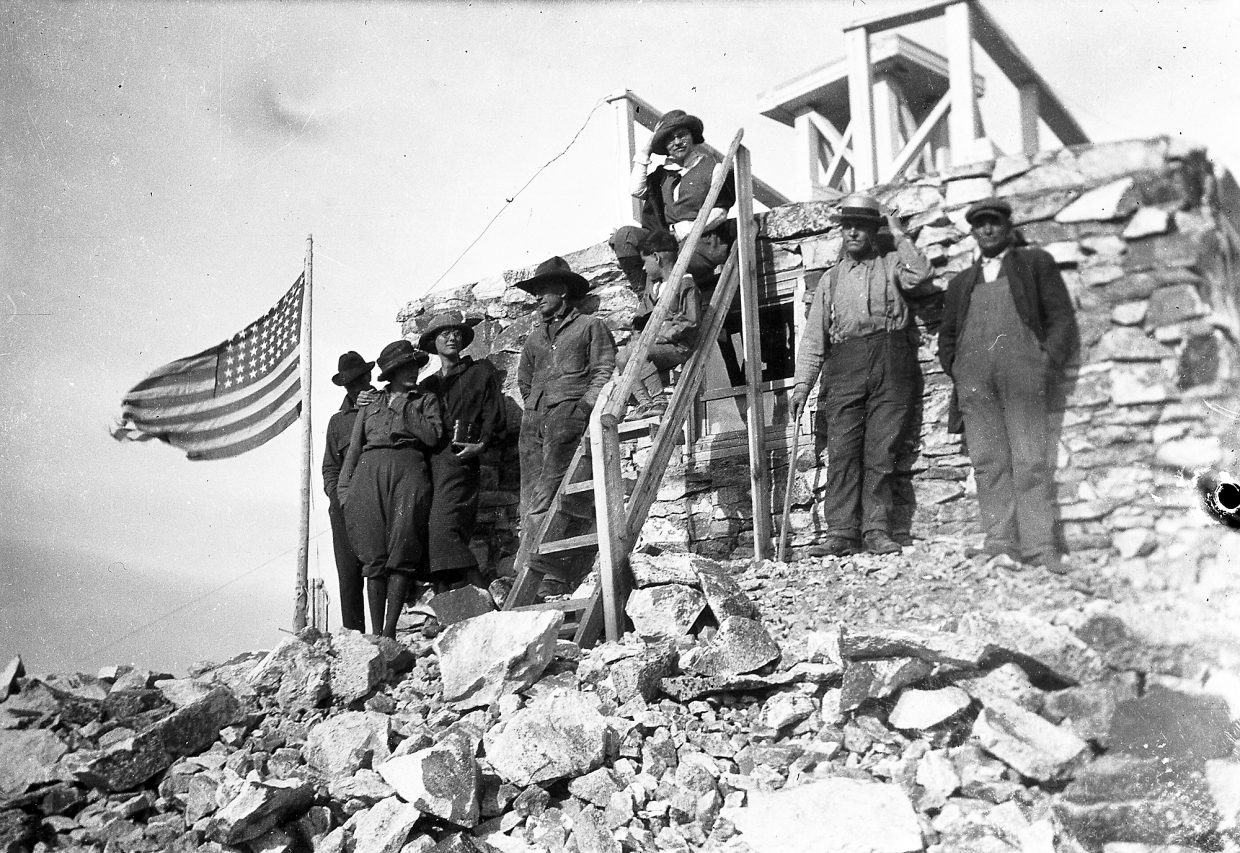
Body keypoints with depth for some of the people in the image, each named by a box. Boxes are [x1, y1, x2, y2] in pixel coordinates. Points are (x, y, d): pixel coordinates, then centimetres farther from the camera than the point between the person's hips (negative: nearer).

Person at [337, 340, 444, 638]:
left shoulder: (426, 400, 20)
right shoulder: (370, 403, 24)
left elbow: (433, 437, 3)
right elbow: (354, 445, 20)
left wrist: (402, 411, 5)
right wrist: (344, 488, 11)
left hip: (409, 470, -1)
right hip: (370, 470, 1)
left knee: (401, 553, -15)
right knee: (374, 556, -7)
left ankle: (390, 629, -16)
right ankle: (375, 631, -6)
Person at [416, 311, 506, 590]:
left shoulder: (481, 371, 16)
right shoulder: (426, 385, 27)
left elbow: (493, 414, 7)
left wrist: (482, 443, -10)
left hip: (459, 456, -5)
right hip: (428, 460, 5)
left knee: (443, 528, -23)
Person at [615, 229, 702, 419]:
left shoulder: (685, 283, -7)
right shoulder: (652, 284, 20)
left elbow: (691, 323, -14)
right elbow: (642, 317, 27)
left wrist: (660, 338, -17)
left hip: (680, 347, -9)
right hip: (658, 346, 9)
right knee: (621, 358, -10)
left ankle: (660, 401, -26)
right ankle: (644, 402, -19)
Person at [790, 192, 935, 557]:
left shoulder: (891, 263, 16)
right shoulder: (831, 278, 22)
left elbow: (920, 277, -8)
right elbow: (813, 336, 17)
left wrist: (899, 235, 3)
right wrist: (802, 382, 6)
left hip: (891, 363, -2)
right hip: (845, 365, 2)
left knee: (881, 451, -6)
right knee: (842, 450, -8)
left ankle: (877, 530, -5)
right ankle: (841, 532, -10)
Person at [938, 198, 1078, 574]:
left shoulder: (1036, 263, 20)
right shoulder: (961, 282, 29)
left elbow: (1062, 318, 11)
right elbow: (946, 338, 28)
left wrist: (1049, 361, -3)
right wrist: (956, 369, 8)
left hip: (1021, 365, -3)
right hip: (973, 371, 3)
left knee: (1031, 461, -11)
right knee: (988, 461, -6)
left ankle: (1040, 549, -14)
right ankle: (1001, 543, -9)